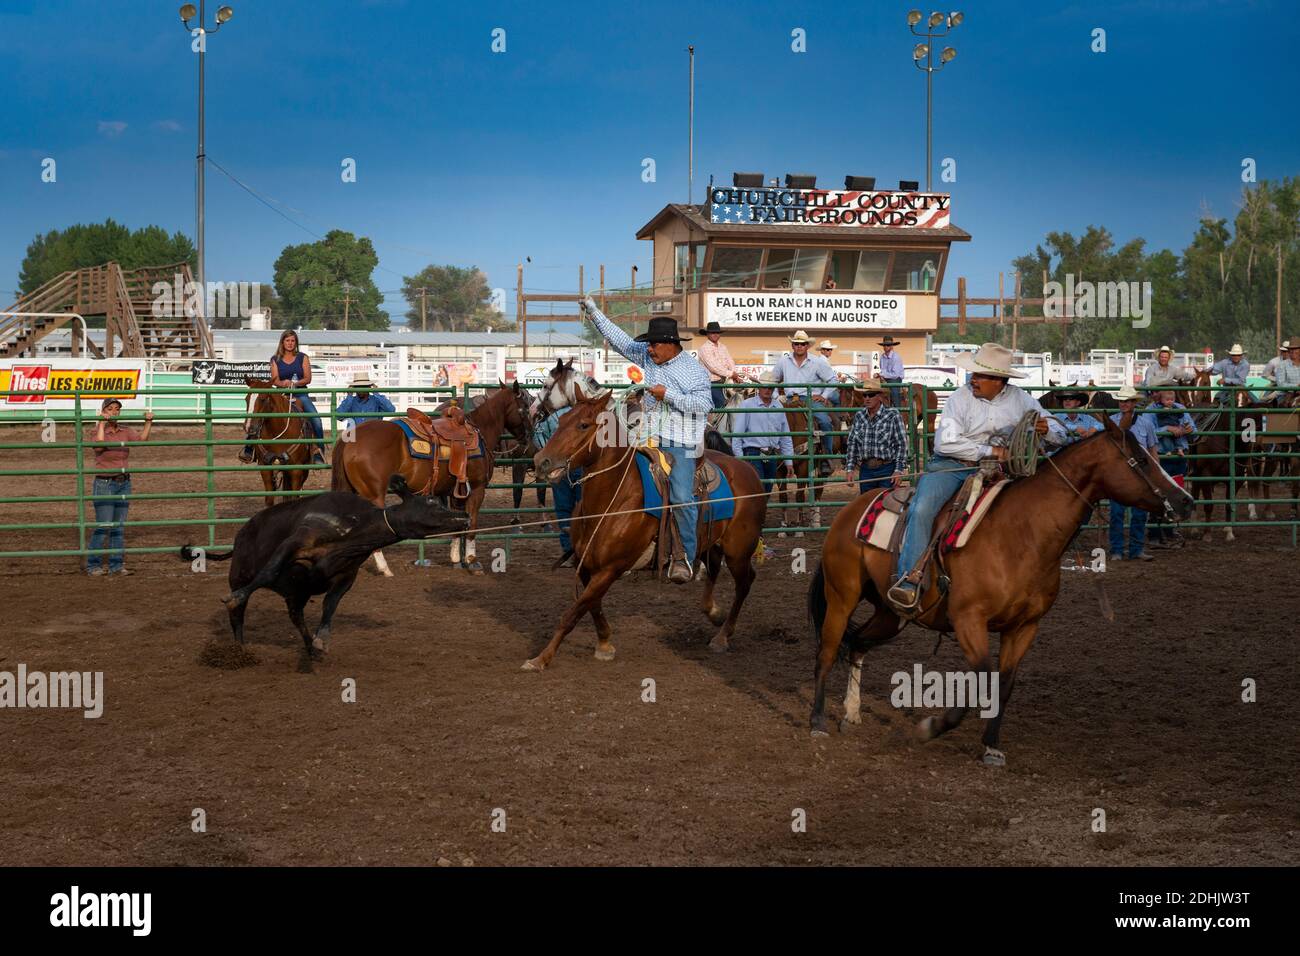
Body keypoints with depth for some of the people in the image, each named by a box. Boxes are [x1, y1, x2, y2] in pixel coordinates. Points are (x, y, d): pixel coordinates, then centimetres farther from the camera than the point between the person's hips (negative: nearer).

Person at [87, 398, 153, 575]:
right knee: (103, 526, -6)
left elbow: (142, 439, -4)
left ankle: (116, 564, 15)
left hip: (124, 483, 5)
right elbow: (98, 446, -27)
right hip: (104, 484, -5)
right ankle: (93, 565, 4)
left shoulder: (125, 431, 8)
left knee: (119, 527, 8)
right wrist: (102, 423, -23)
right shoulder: (98, 431, -7)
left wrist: (148, 423, -13)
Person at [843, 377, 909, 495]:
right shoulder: (859, 416, 6)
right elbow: (852, 443, 10)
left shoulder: (892, 415, -7)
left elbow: (902, 444, -7)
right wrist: (849, 469, 5)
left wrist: (899, 471, -12)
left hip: (887, 469, -4)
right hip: (865, 470, 4)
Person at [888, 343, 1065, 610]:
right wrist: (989, 450, -17)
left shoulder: (1022, 400, 2)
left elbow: (1059, 437, 7)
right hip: (950, 466, -3)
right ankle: (910, 579, -28)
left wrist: (1046, 431, -19)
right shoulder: (960, 398, -6)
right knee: (922, 510, -28)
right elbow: (945, 443, -16)